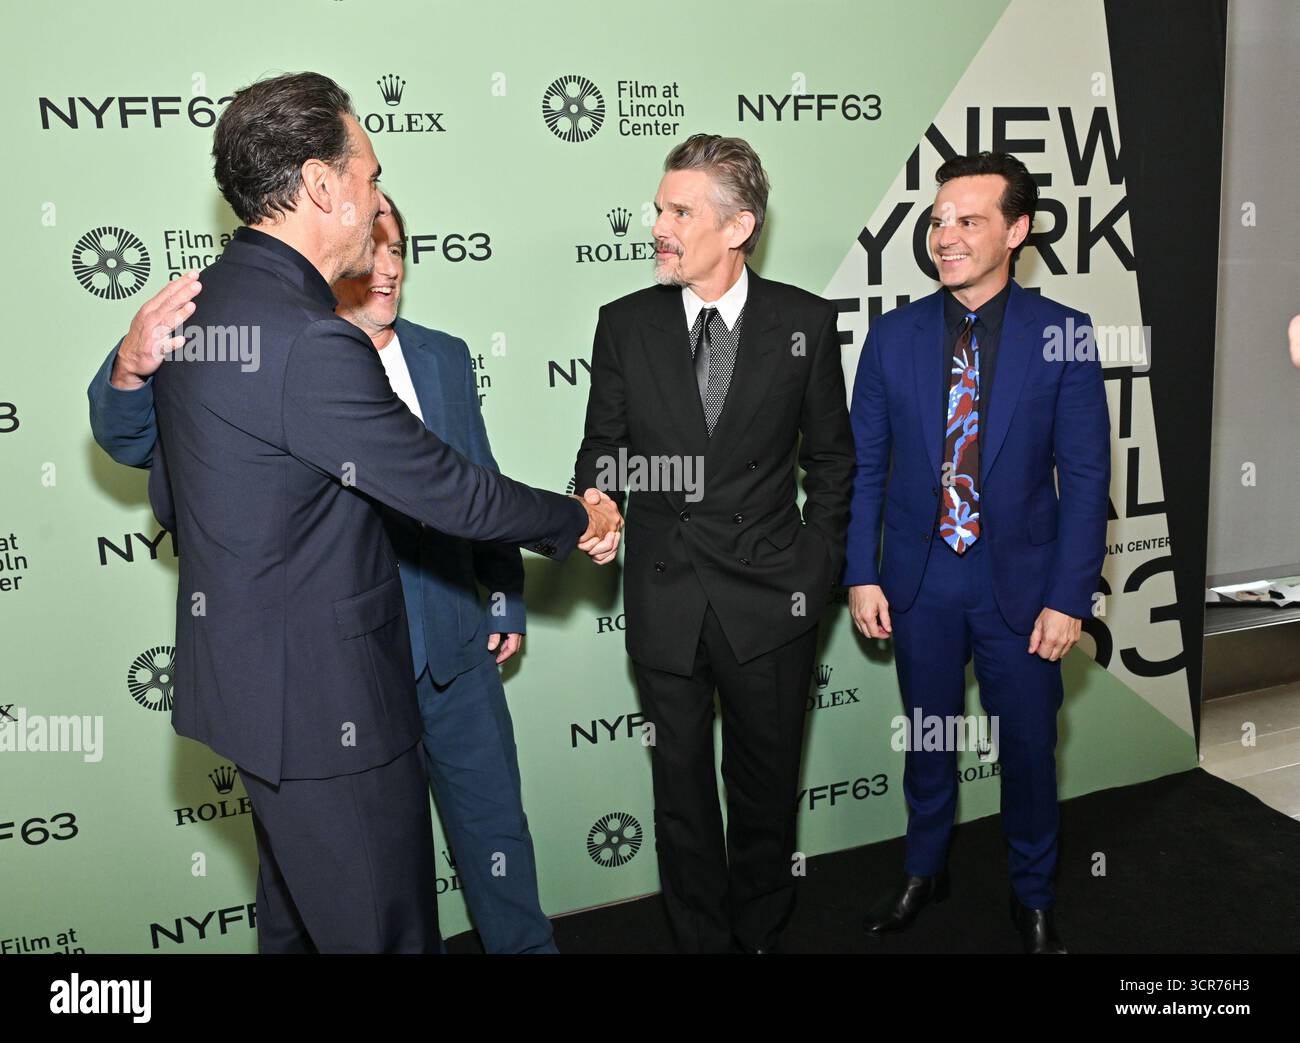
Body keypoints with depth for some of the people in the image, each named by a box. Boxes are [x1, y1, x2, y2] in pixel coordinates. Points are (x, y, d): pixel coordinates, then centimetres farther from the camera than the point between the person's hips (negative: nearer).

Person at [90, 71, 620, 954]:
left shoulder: (198, 307, 6)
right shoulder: (309, 339, -25)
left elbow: (170, 500, 14)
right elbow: (449, 491, -19)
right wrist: (577, 519, -3)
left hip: (245, 674, 10)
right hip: (325, 697, -10)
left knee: (298, 918, 26)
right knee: (383, 931, 6)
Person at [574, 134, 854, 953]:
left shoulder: (805, 323, -3)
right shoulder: (625, 324, 0)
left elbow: (831, 459, 3)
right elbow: (603, 447, 6)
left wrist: (817, 570, -2)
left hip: (771, 600, -1)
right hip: (665, 600, 1)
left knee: (766, 782, 15)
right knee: (682, 786, 15)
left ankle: (762, 932, 39)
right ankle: (701, 937, 35)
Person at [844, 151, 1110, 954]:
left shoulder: (1064, 334, -7)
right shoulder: (894, 335, -2)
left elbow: (1085, 475, -7)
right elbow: (865, 464, 1)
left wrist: (1069, 596, -10)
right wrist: (862, 575, -3)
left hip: (1019, 584, -1)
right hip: (919, 582, 2)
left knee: (1028, 748, 12)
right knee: (927, 738, 17)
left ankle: (1034, 897, 35)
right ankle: (926, 872, 40)